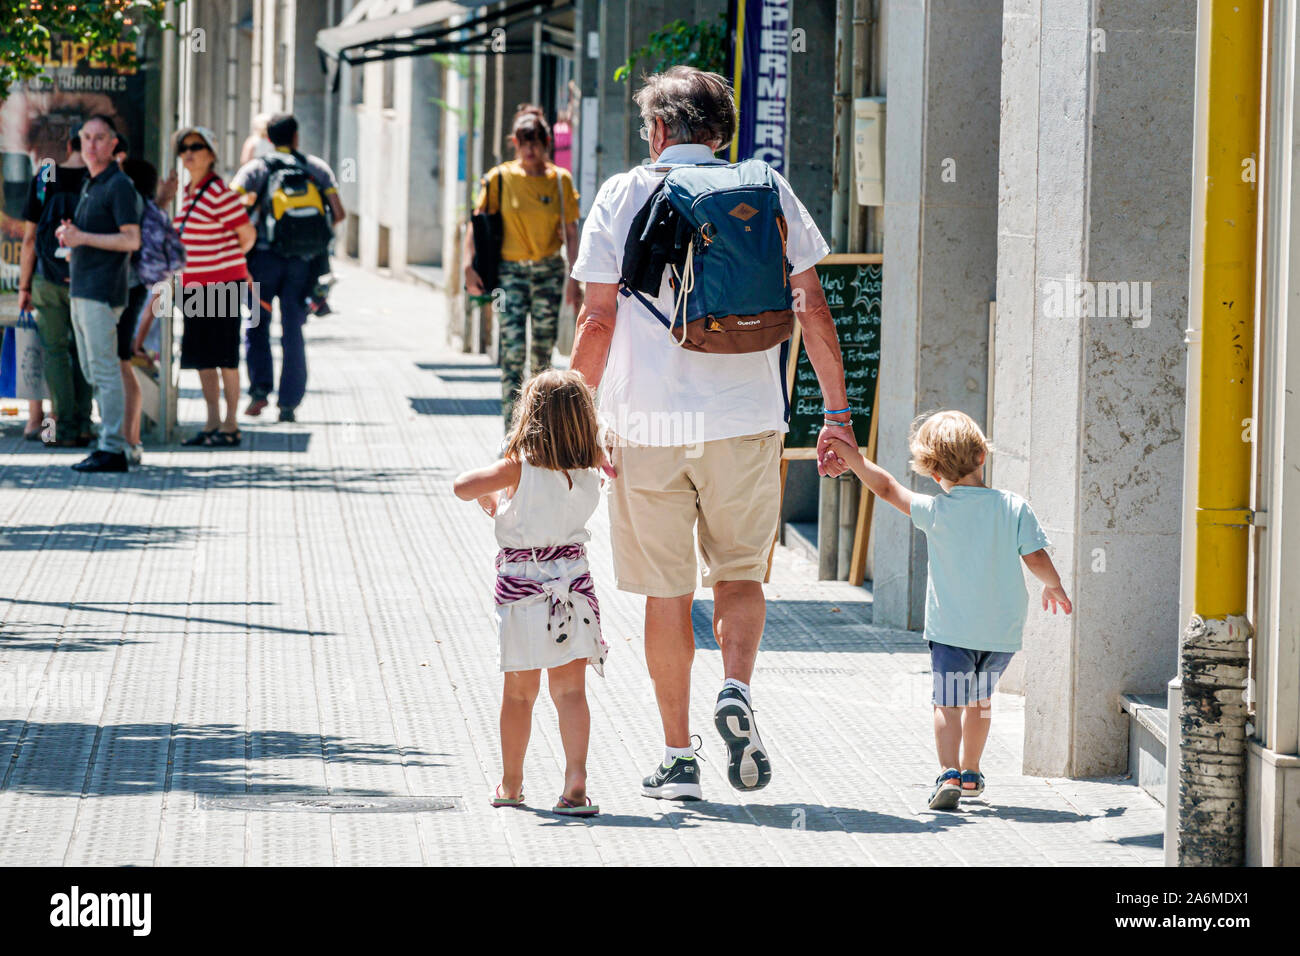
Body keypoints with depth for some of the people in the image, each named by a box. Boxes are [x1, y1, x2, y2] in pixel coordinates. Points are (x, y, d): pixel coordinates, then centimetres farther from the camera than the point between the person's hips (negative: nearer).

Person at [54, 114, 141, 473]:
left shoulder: (119, 186, -10)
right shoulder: (89, 186, 19)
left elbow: (131, 240, -17)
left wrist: (82, 237, -19)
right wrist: (68, 234, 7)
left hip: (103, 291, -10)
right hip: (81, 291, 10)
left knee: (104, 369, -11)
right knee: (91, 372, 10)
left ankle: (112, 449, -11)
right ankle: (109, 441, 13)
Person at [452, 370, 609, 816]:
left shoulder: (520, 469, -12)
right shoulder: (591, 477, 1)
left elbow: (463, 486, -15)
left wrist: (487, 494, 3)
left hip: (521, 589, -2)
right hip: (574, 582, 2)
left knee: (519, 692, 10)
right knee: (570, 689, 0)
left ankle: (511, 784, 22)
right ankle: (575, 782, -12)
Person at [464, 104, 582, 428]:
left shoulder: (560, 180, 2)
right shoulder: (500, 178, -2)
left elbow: (570, 232, 5)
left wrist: (574, 278, -1)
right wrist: (469, 265, -13)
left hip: (549, 271, 2)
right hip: (511, 272, -2)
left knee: (543, 353, 8)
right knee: (513, 348, -13)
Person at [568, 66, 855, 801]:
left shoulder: (624, 196, 1)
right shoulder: (766, 192, 5)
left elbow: (599, 319, -4)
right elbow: (812, 307, 2)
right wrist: (838, 412, 6)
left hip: (649, 421, -1)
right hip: (745, 418, 1)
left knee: (668, 591, 8)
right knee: (740, 574, 16)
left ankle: (679, 758, 9)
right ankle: (738, 691, -11)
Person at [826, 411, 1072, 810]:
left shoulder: (936, 511, -9)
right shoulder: (1014, 507, -6)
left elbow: (887, 487, -4)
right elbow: (1036, 558, -4)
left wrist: (853, 457, 5)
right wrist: (1054, 586, 15)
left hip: (951, 628, -3)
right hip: (1003, 628, 3)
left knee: (948, 702, -5)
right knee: (980, 699, 21)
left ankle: (949, 774, -23)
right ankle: (971, 773, 31)